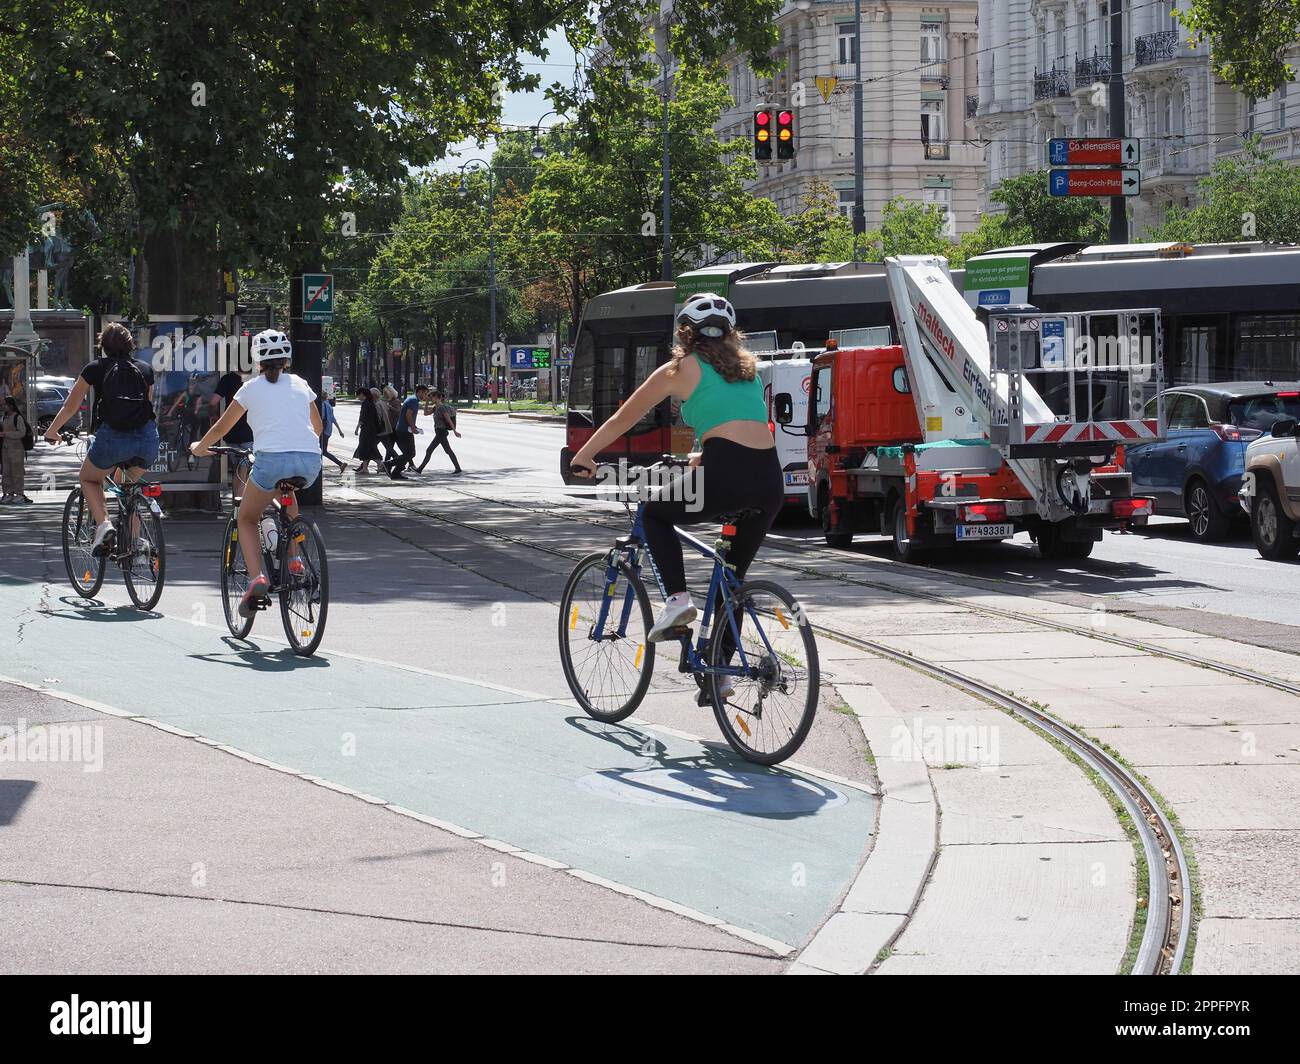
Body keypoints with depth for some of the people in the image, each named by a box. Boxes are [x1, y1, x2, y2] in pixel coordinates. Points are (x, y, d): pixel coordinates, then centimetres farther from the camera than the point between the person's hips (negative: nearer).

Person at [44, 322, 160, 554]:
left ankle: (103, 524, -1)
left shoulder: (96, 368, 10)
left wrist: (51, 431, 30)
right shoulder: (145, 369, 16)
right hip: (147, 439, 3)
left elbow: (70, 406, 15)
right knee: (129, 484, 31)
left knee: (88, 478, 24)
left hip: (112, 437, -3)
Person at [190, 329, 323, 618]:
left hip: (272, 458, -3)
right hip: (310, 462, 4)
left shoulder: (252, 388, 13)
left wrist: (199, 447, 40)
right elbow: (318, 427, 34)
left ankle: (256, 576, -6)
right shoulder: (300, 385, 20)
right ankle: (293, 560, 24)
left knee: (247, 518, 17)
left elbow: (221, 428, 22)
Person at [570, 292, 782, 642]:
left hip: (726, 476, -5)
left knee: (655, 516, 22)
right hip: (770, 480, 5)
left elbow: (622, 420, 20)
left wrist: (582, 457, 33)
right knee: (732, 576, 21)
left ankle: (677, 597, 3)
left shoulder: (680, 369, 11)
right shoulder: (746, 367, 25)